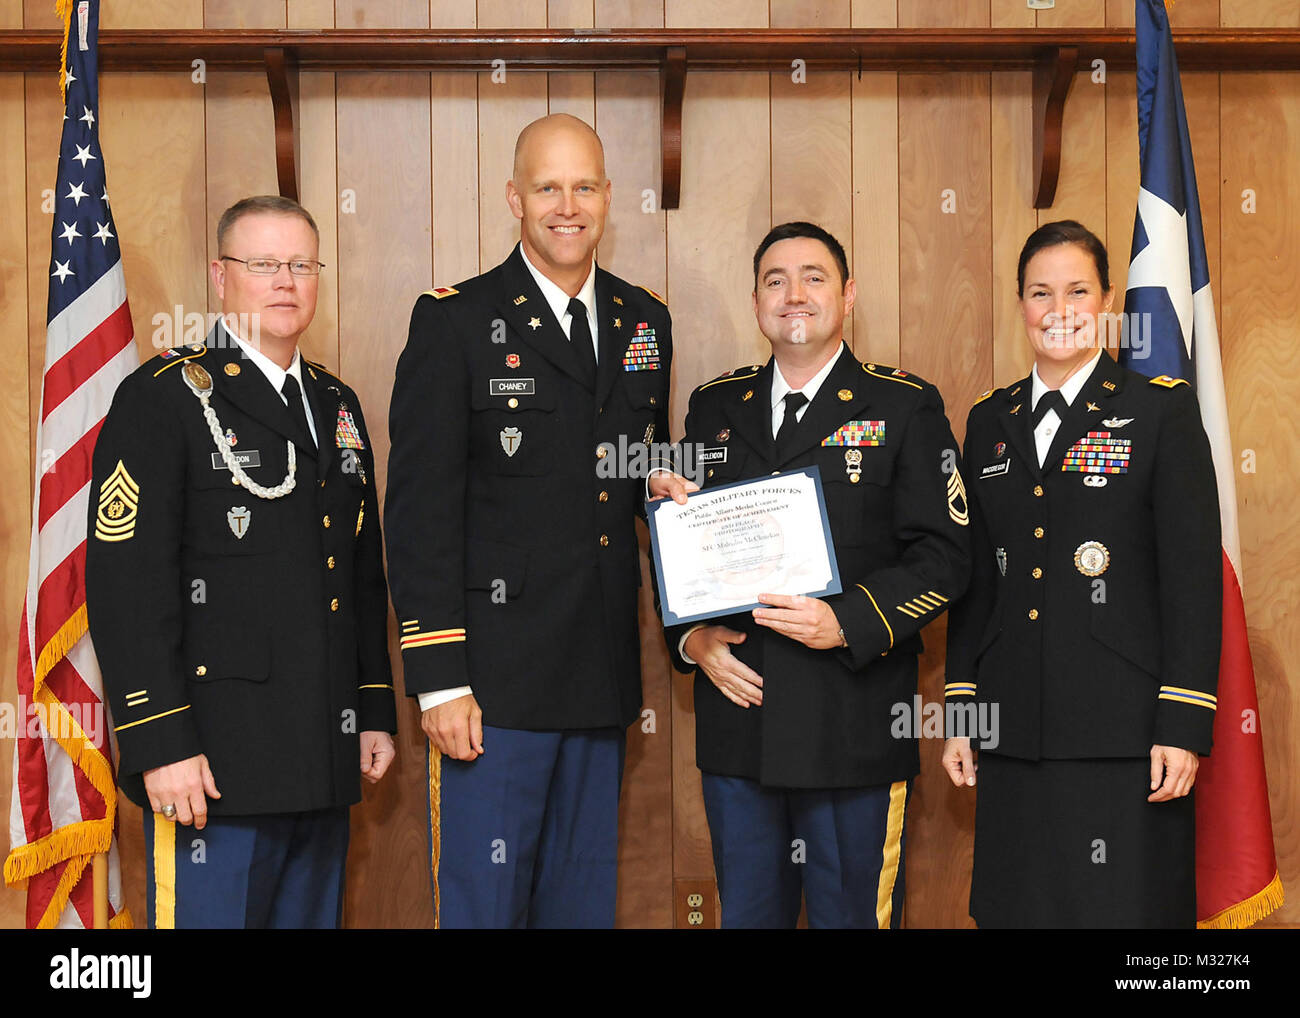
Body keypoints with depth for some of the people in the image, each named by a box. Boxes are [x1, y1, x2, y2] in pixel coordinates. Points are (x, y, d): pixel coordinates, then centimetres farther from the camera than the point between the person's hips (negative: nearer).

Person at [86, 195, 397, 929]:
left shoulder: (338, 406, 16)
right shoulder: (164, 399, -6)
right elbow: (126, 584, -13)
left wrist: (377, 711, 15)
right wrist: (161, 743, -18)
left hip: (324, 760, 7)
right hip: (212, 762, -7)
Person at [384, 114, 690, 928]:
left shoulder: (645, 321, 12)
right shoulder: (455, 321, -5)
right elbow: (420, 508, -9)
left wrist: (658, 486, -1)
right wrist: (437, 679, -14)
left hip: (602, 677, 5)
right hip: (495, 677, -5)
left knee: (585, 900, 15)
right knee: (482, 900, 0)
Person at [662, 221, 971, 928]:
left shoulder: (905, 407, 0)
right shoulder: (715, 407, 13)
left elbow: (943, 558, -5)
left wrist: (847, 621, -19)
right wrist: (691, 637, 0)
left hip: (854, 728, -4)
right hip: (735, 717, 4)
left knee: (852, 913, 5)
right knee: (745, 913, 14)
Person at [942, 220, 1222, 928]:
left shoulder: (1162, 409, -1)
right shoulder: (990, 421, 13)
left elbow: (1195, 576, -5)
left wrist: (1183, 726, -11)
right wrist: (959, 710, 11)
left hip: (1123, 733, -4)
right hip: (1015, 732, 4)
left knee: (1125, 905, -1)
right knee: (1017, 907, 8)